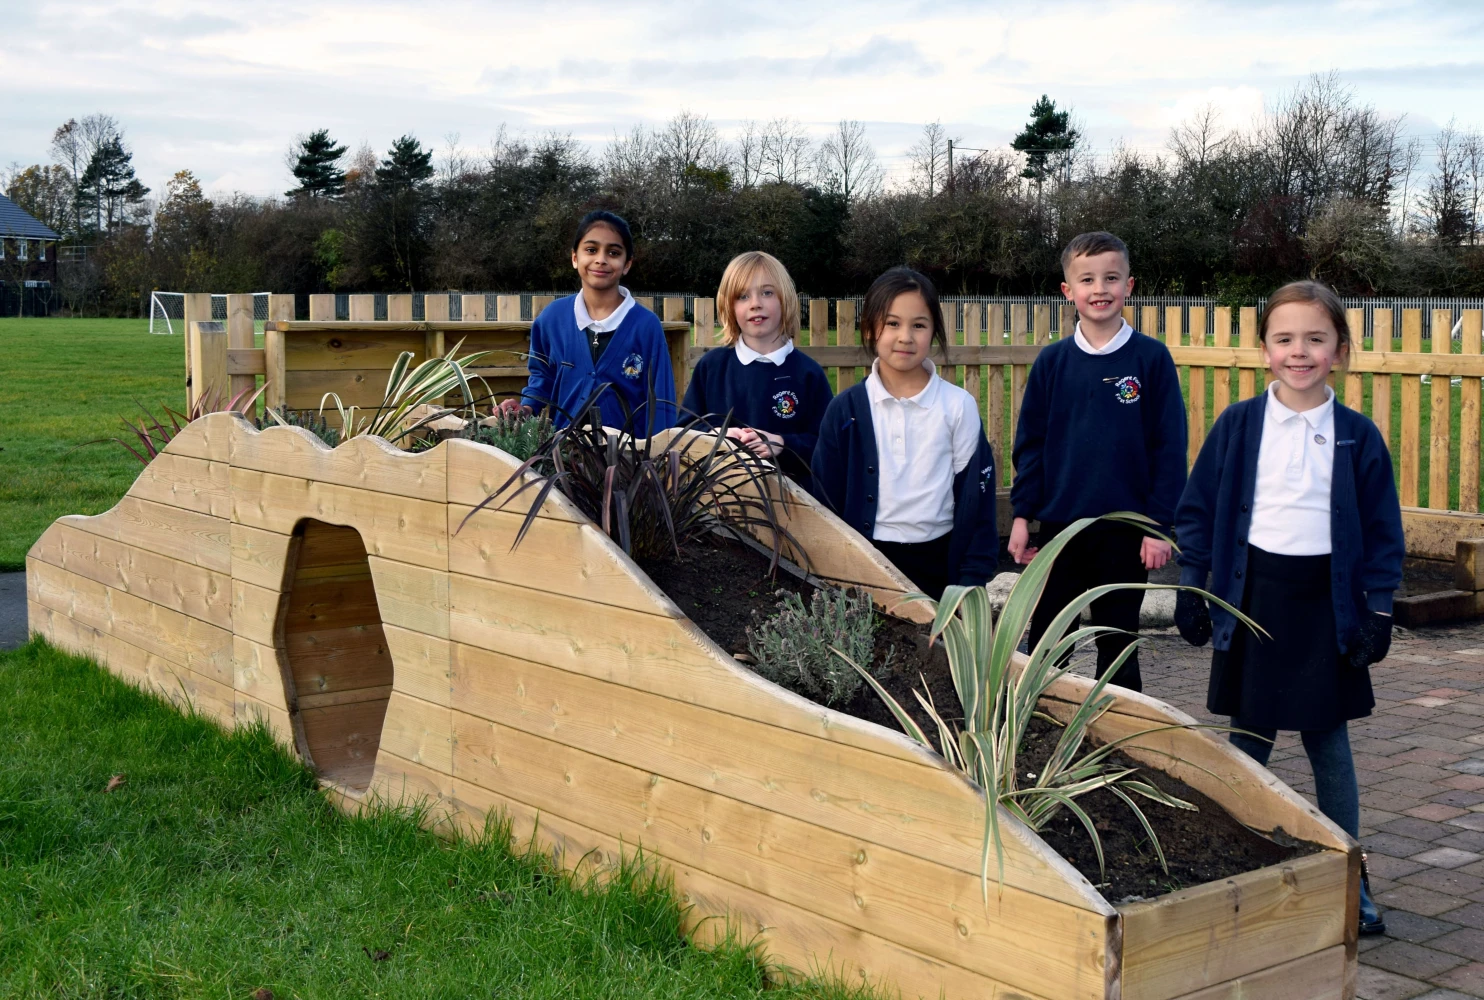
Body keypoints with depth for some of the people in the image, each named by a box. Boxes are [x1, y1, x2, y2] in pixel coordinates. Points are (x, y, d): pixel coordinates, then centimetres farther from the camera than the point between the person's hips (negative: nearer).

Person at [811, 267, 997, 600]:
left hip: (938, 563, 0)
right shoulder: (845, 409, 0)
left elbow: (975, 500, 0)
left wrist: (972, 579, -3)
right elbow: (827, 499, 3)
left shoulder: (959, 406, -2)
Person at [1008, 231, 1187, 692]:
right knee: (1044, 642, 9)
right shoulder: (1052, 361, 1)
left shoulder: (1151, 358, -5)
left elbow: (1169, 445, -4)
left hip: (1126, 531, -2)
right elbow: (1030, 442, 6)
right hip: (1059, 524, 2)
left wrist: (1160, 523, -8)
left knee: (1117, 644, 11)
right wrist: (1022, 514, 0)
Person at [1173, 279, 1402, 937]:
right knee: (1248, 739, 8)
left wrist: (1378, 608, -1)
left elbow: (1382, 530, 4)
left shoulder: (1358, 436, -1)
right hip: (1253, 596, 0)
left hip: (1325, 602, 0)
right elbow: (1198, 510, 3)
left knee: (1328, 743, 8)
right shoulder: (1238, 425, -1)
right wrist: (1191, 587, 0)